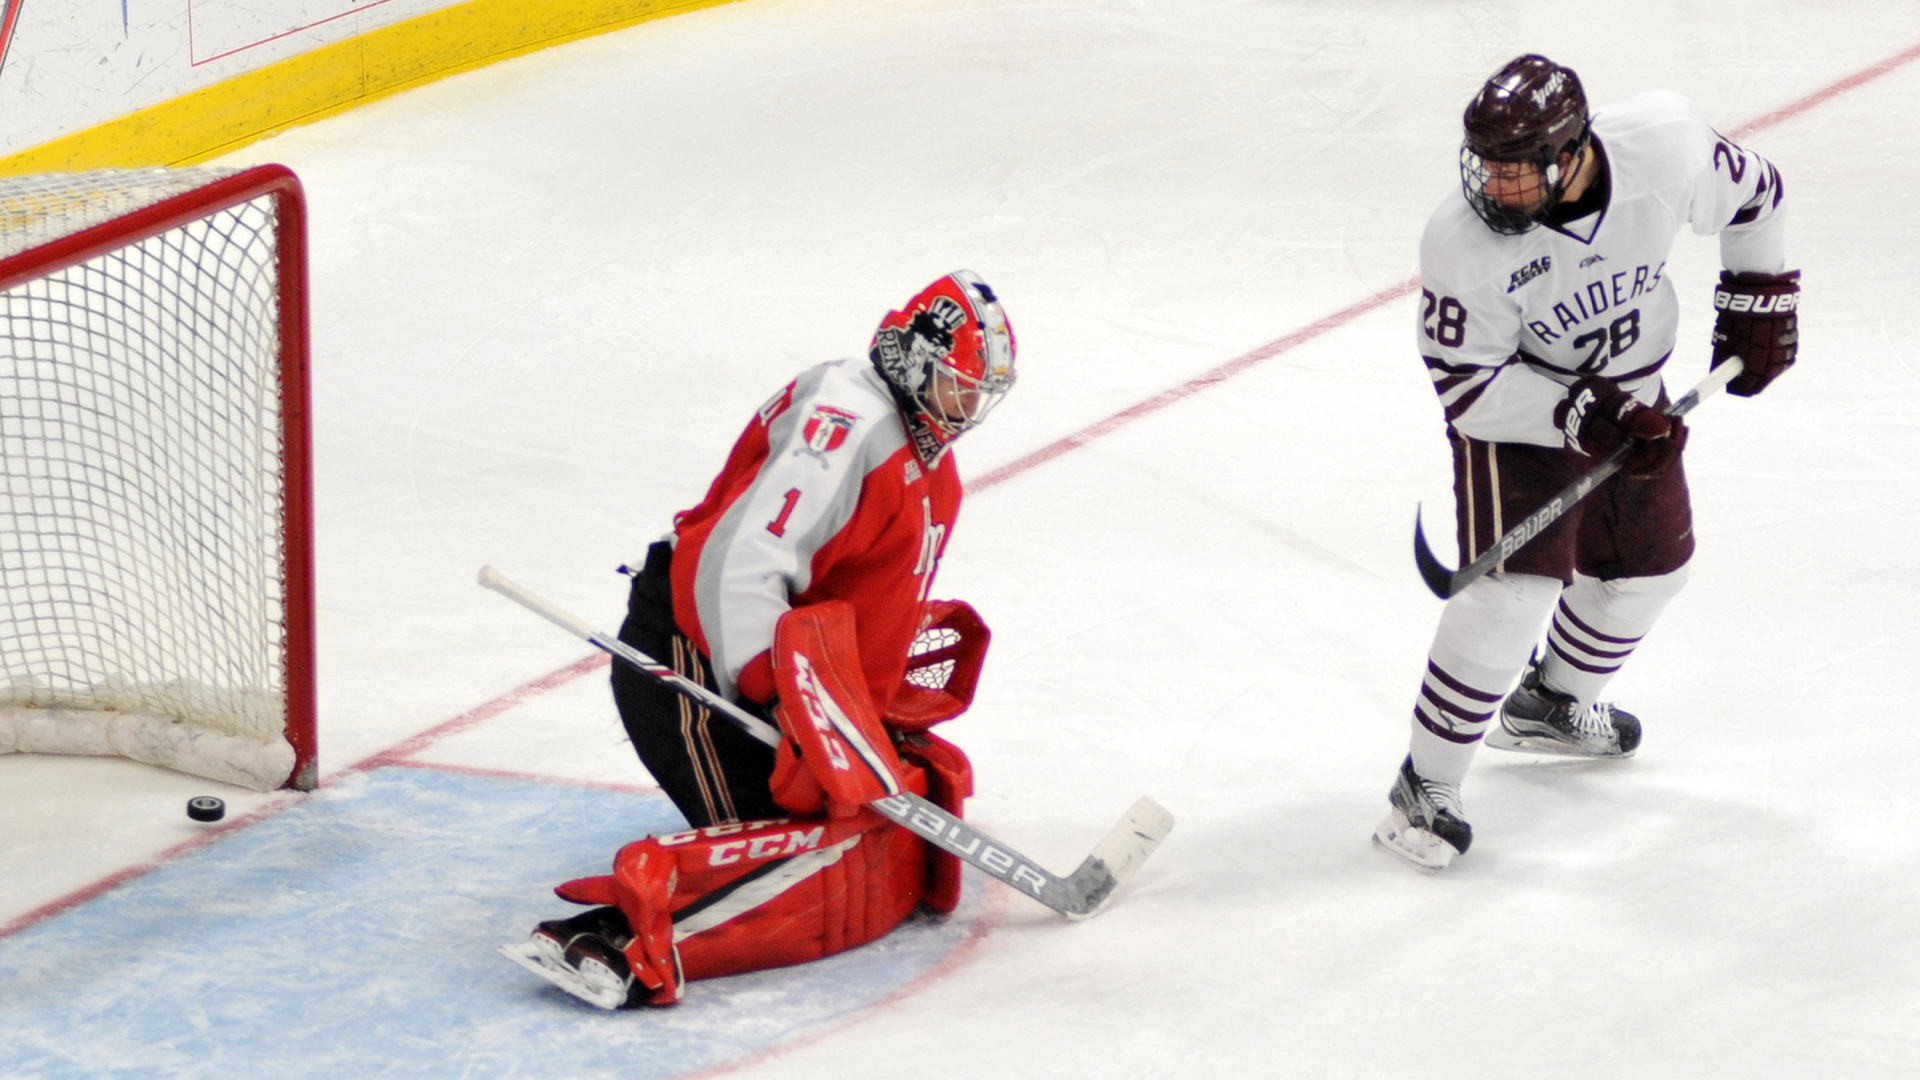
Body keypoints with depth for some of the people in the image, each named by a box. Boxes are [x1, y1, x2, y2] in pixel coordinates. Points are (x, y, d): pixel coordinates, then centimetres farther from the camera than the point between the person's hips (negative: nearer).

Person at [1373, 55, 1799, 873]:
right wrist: (1586, 418, -35)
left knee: (1650, 568, 19)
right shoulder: (1462, 243, -33)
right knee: (1514, 593, -18)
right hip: (1515, 414, -5)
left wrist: (1761, 298, 0)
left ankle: (1551, 705, 45)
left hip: (1630, 398, 5)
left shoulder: (1663, 147, -26)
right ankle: (1426, 787, -6)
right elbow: (1468, 386, -27)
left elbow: (1749, 192, -3)